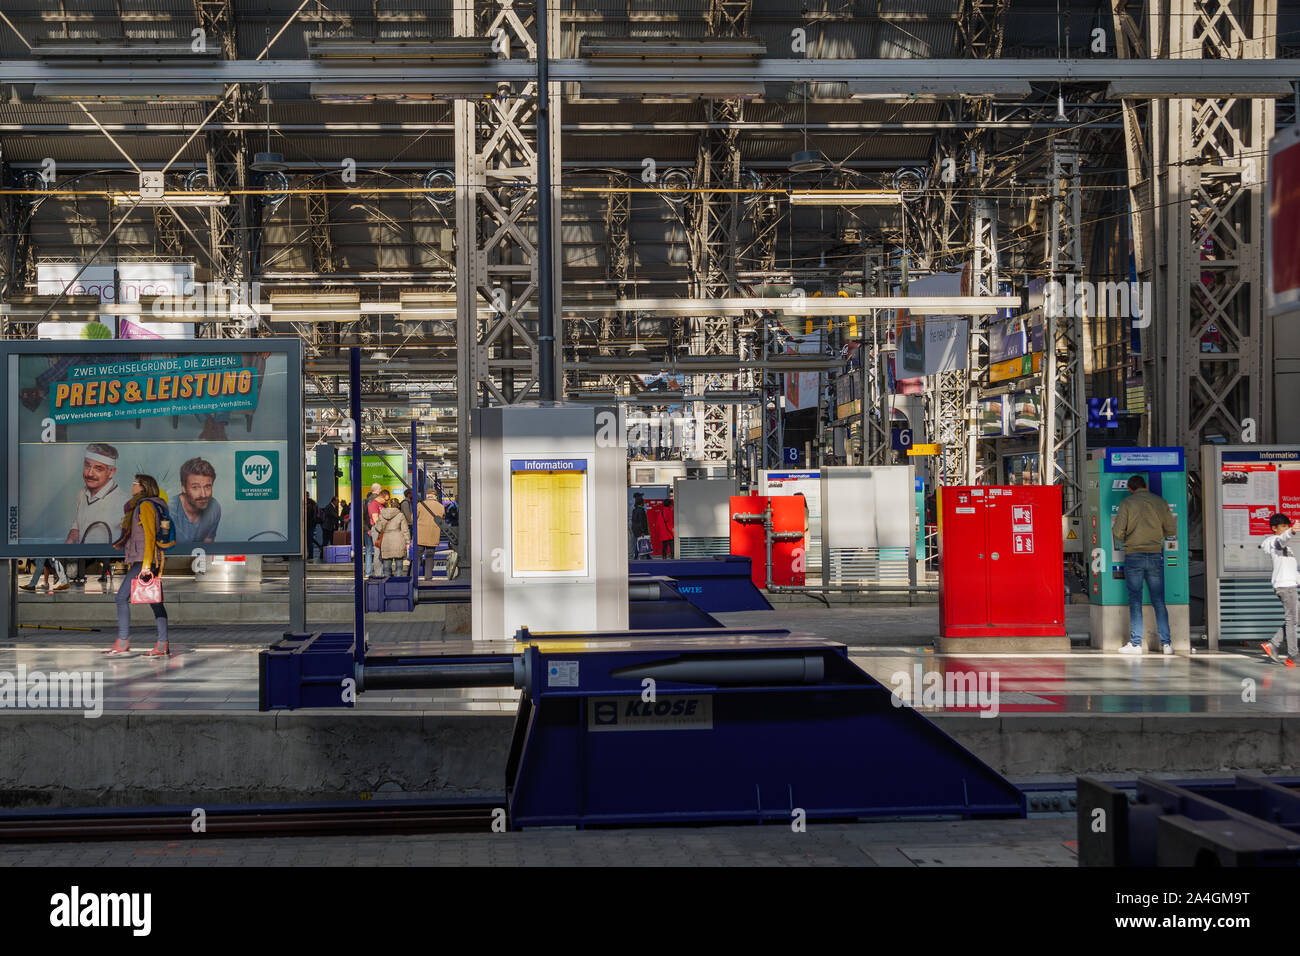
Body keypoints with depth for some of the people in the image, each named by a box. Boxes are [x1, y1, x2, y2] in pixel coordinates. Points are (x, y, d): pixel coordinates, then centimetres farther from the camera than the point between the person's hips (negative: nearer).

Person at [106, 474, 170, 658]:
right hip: (142, 561, 9)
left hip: (144, 560, -9)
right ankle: (163, 645, 0)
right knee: (155, 601, 4)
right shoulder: (139, 506, 21)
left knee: (122, 596, -7)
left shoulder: (145, 505, -8)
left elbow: (149, 535, -17)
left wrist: (146, 564, -22)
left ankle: (123, 642, -5)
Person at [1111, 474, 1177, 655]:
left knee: (1135, 601, 2)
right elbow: (1172, 530, 7)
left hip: (1133, 556, -2)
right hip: (1155, 555, 2)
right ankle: (1166, 643, 5)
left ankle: (1135, 643, 1)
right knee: (1159, 601, 7)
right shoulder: (1160, 502, 6)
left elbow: (1118, 532, -7)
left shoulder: (1127, 503, -2)